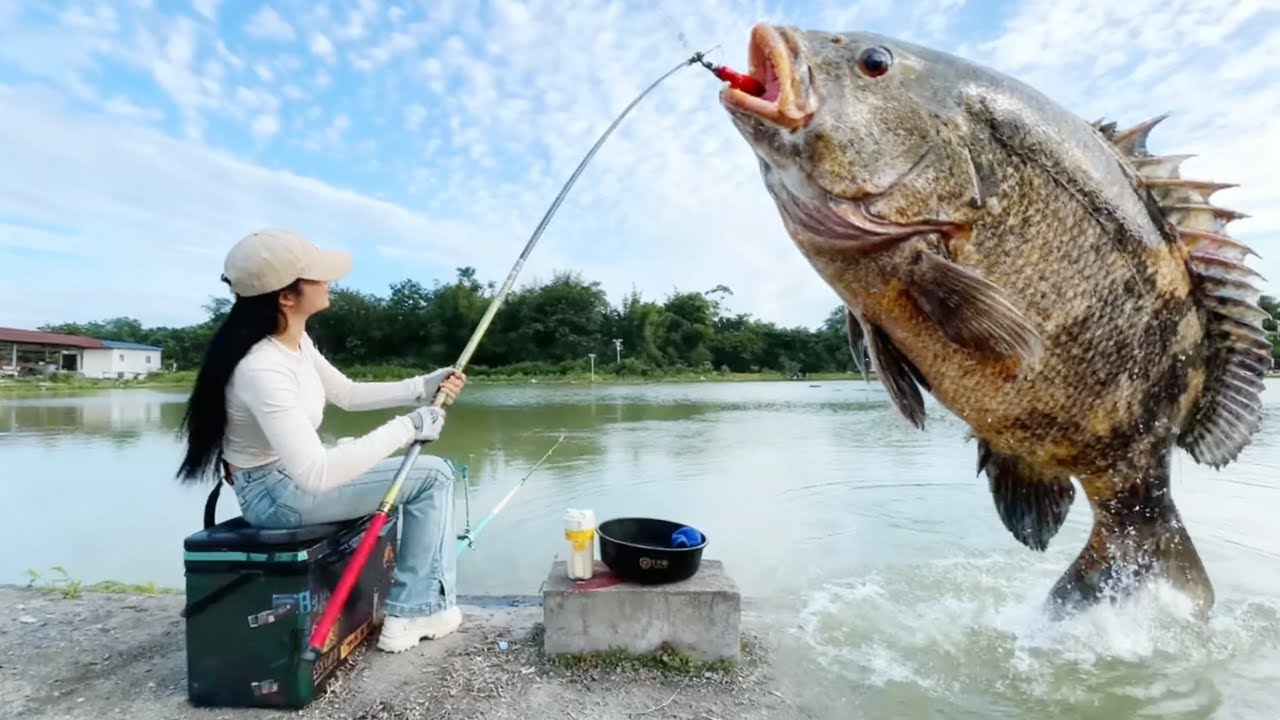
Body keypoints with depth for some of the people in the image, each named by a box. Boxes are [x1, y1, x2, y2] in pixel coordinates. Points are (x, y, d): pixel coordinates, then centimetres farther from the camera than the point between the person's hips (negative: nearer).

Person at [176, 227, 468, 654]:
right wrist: (406, 427, -30)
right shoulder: (262, 370, -31)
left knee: (429, 470, 15)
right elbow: (316, 475, -36)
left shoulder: (296, 341, -3)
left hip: (294, 475, 9)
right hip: (278, 493, -9)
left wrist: (423, 388, -5)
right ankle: (411, 613, 6)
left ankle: (430, 598, 22)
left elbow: (347, 393, 9)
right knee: (433, 476, -8)